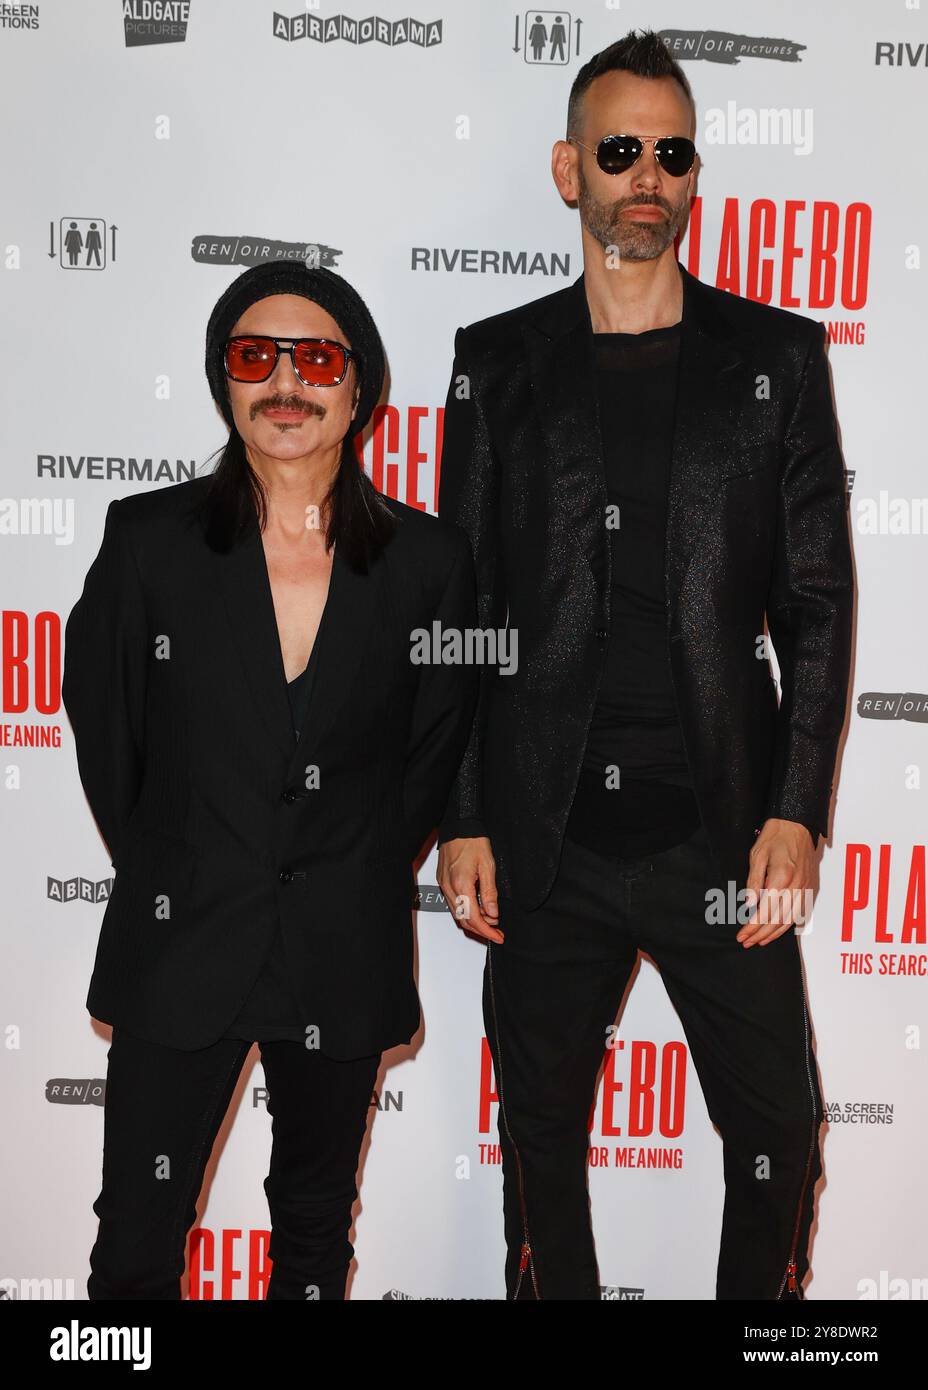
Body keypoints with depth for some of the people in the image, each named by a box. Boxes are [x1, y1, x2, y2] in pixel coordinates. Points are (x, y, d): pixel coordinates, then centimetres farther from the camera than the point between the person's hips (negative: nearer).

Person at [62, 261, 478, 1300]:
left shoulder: (428, 560, -4)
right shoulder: (148, 540, -6)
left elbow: (436, 743, 5)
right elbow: (101, 727, 3)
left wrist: (363, 877, 6)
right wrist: (163, 874, 5)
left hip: (345, 950, 1)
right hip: (181, 938, 0)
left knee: (315, 1228, 20)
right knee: (136, 1239, 10)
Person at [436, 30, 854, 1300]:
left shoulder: (778, 357, 6)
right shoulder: (498, 363, 7)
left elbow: (818, 600, 3)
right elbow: (460, 608, 5)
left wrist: (796, 813, -5)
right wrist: (460, 822, 0)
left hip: (724, 833, 0)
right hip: (547, 841, 1)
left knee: (778, 1133, 8)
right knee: (542, 1142, 13)